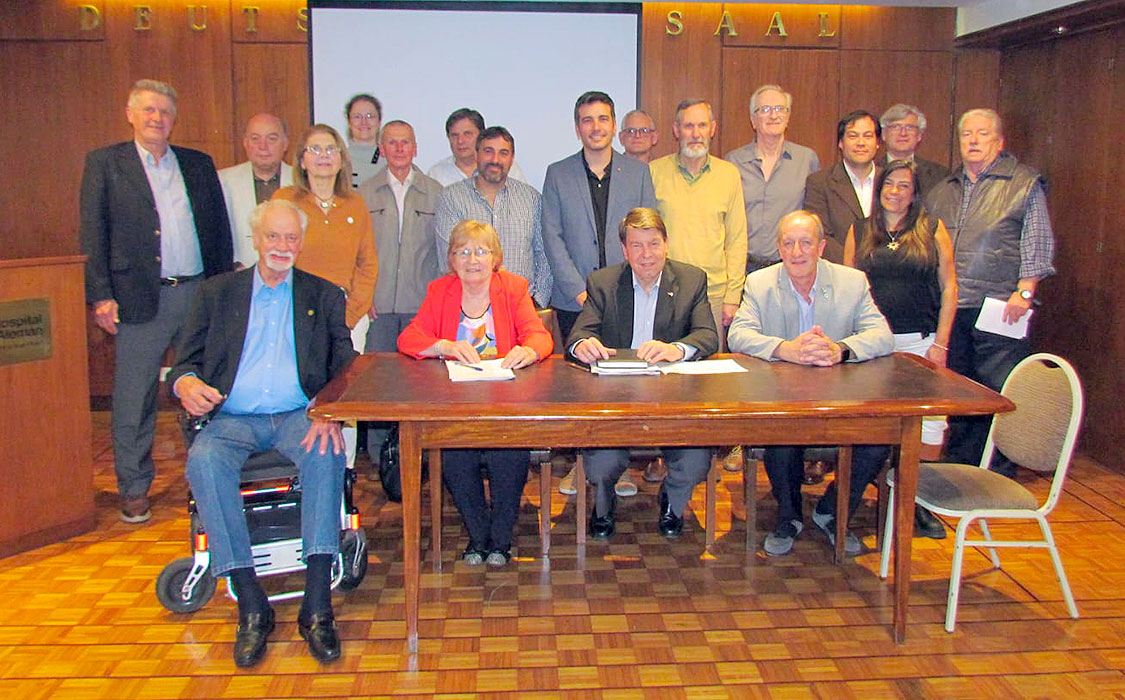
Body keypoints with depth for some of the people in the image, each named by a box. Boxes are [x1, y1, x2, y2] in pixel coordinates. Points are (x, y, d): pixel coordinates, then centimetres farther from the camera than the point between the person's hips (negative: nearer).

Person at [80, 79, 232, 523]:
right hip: (141, 298, -2)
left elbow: (220, 228, 13)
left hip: (199, 294, 2)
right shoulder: (104, 164, 6)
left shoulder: (199, 165, 13)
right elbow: (92, 235, 1)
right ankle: (134, 490, 17)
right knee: (133, 400, 3)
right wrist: (101, 295, -8)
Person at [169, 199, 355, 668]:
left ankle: (317, 607, -32)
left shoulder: (324, 296, 17)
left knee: (327, 454, -34)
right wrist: (187, 385, -13)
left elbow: (345, 369, 7)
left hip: (299, 416, 0)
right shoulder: (217, 292, 18)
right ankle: (251, 606, -26)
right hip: (233, 418, 1)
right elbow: (184, 362, 13)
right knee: (204, 460, -32)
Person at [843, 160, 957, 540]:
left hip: (920, 342, -1)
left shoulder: (933, 229, 8)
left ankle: (918, 501, 7)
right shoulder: (859, 232, 11)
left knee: (931, 423, -8)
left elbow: (948, 287, 6)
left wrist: (940, 343, -2)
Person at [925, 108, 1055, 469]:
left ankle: (999, 476, 3)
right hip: (949, 310, 5)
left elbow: (1037, 243, -3)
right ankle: (959, 465, 21)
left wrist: (1024, 292, -13)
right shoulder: (944, 189, 18)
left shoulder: (1025, 183, 3)